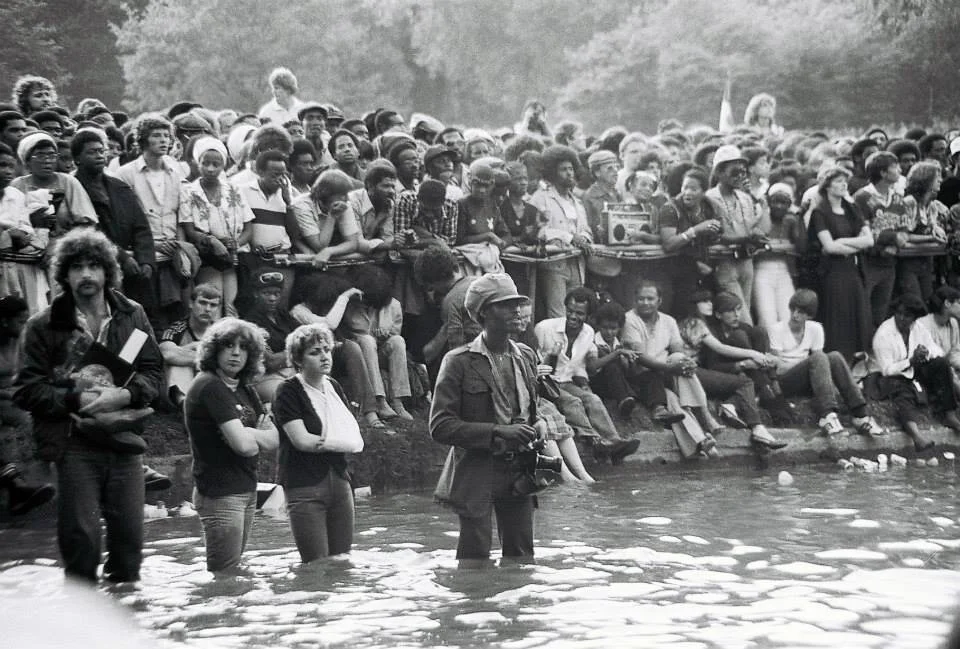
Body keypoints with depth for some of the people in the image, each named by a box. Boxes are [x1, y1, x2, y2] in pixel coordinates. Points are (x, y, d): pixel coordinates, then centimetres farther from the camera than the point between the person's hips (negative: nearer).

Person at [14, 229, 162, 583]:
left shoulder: (132, 316, 8)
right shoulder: (44, 325, -1)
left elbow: (153, 372, 8)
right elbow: (27, 391, -3)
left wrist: (125, 395, -13)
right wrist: (76, 400, -16)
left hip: (124, 439, 3)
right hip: (74, 444, -3)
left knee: (129, 536, 5)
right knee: (81, 538, -4)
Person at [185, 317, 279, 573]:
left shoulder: (243, 389, 14)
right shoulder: (210, 386, -14)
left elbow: (274, 438, 7)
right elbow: (242, 444, -22)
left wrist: (248, 435, -10)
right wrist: (259, 436, -1)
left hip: (246, 490, 9)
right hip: (220, 493, -9)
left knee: (232, 571, 12)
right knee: (224, 578, -8)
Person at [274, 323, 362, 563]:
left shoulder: (334, 388, 13)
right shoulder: (288, 391, -5)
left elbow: (357, 442, 6)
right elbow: (301, 440, -15)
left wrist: (327, 442, -13)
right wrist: (342, 441, -7)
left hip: (339, 482, 6)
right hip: (305, 488, -6)